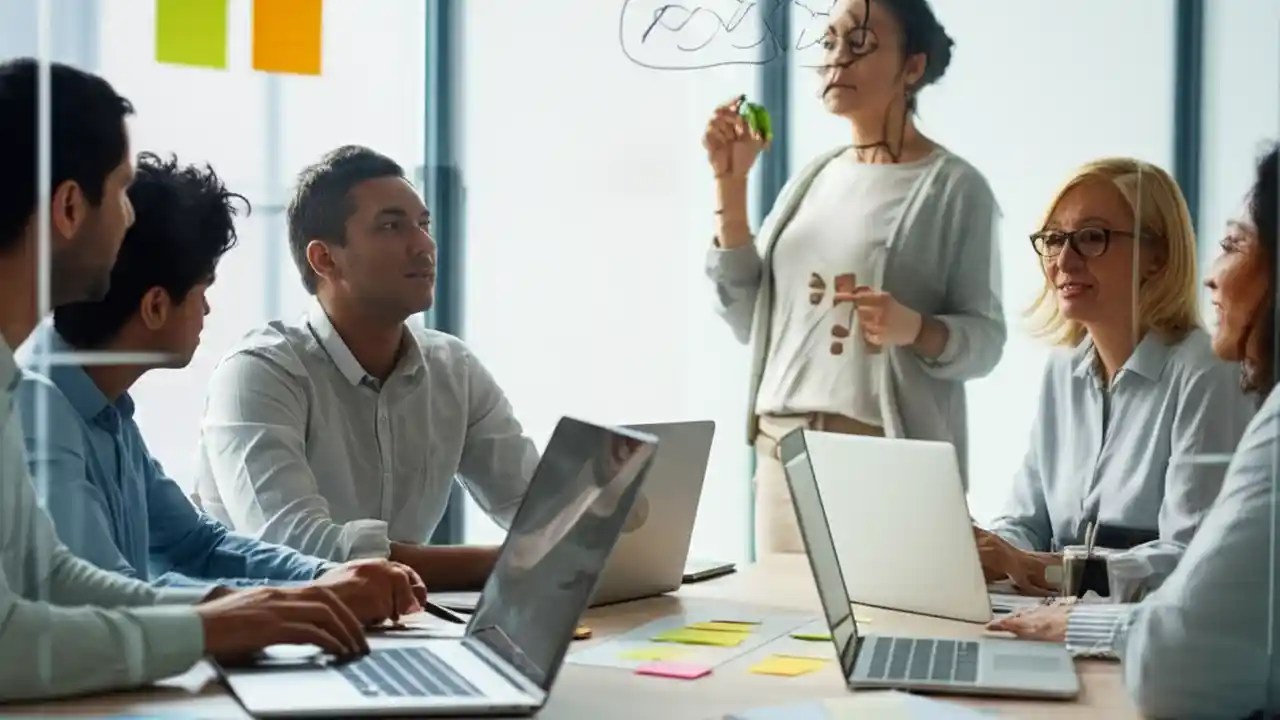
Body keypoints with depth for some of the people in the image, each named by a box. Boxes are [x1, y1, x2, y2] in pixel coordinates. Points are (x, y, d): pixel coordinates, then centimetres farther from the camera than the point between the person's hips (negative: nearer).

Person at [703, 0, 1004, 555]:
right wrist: (730, 182, 2)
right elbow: (746, 318, 7)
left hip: (892, 459, -5)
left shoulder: (954, 187, -4)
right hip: (781, 450, 5)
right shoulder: (815, 177, 12)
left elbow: (985, 340, -6)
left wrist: (916, 329, -26)